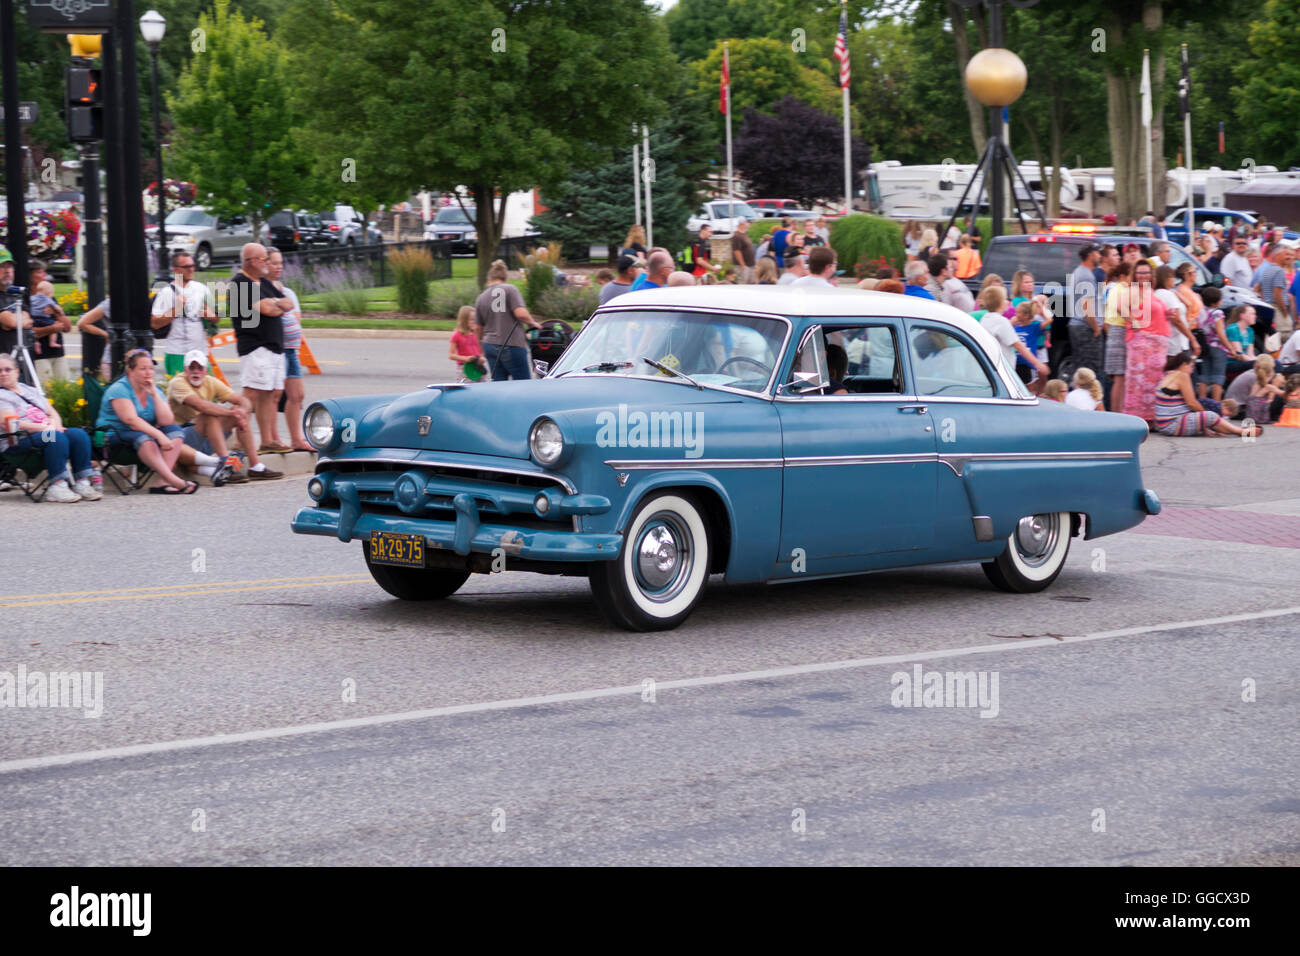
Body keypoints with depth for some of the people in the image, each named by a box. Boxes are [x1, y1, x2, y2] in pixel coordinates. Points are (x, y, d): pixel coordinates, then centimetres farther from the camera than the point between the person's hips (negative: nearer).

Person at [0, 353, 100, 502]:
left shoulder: (30, 389, 24)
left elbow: (53, 414, 20)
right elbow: (12, 425, -12)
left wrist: (54, 425, -5)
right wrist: (44, 428, -17)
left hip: (48, 432, 7)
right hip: (19, 441, -7)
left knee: (79, 435, -17)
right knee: (57, 438, -34)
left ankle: (82, 483, -22)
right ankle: (57, 487, -37)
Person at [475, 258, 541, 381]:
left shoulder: (481, 298, 12)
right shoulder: (510, 289, -5)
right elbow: (521, 314, -18)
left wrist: (482, 354, 27)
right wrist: (533, 323, 2)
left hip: (489, 345, 6)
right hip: (512, 346, -6)